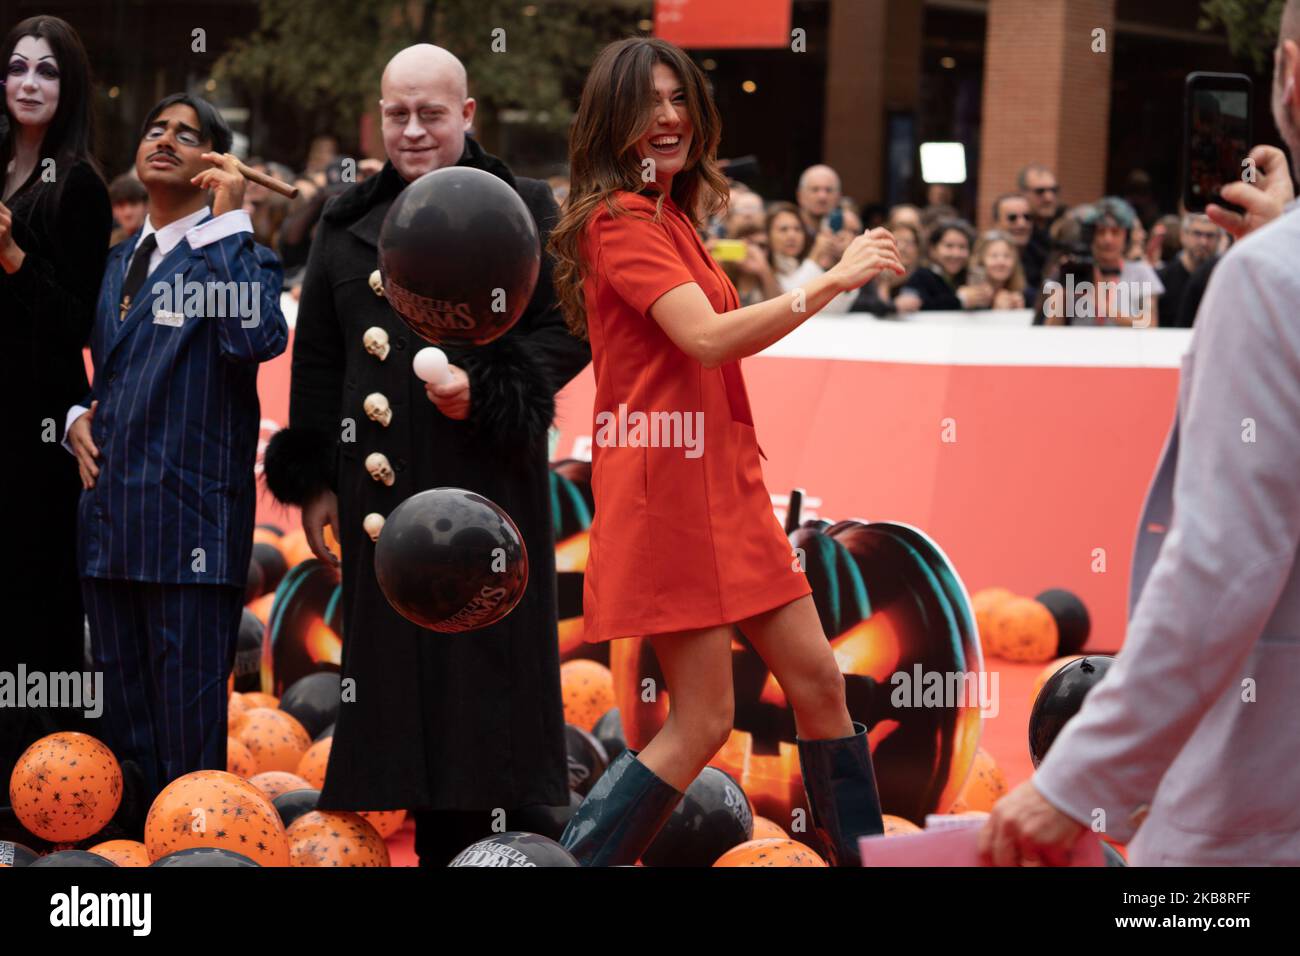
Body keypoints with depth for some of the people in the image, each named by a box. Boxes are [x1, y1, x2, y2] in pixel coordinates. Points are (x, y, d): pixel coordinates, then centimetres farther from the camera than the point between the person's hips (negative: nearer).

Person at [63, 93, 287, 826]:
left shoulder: (234, 253, -3)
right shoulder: (119, 263, 18)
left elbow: (259, 339, -24)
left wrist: (229, 219, -19)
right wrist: (81, 417, 9)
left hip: (192, 525, -7)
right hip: (111, 519, 7)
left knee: (189, 735, -3)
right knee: (126, 733, 14)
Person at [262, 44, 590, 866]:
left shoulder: (523, 210, 2)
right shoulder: (349, 225, 13)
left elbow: (570, 328, -2)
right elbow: (317, 360, 13)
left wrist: (488, 389, -16)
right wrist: (314, 480, 9)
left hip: (486, 481, -4)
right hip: (381, 484, 4)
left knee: (487, 664, -3)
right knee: (399, 666, 2)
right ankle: (435, 840, 8)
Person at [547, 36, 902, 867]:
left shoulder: (671, 218, 17)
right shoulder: (621, 221, -13)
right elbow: (707, 339, -25)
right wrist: (831, 282, -24)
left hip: (724, 481, 9)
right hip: (670, 487, -9)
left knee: (817, 682, 9)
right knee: (702, 722, -8)